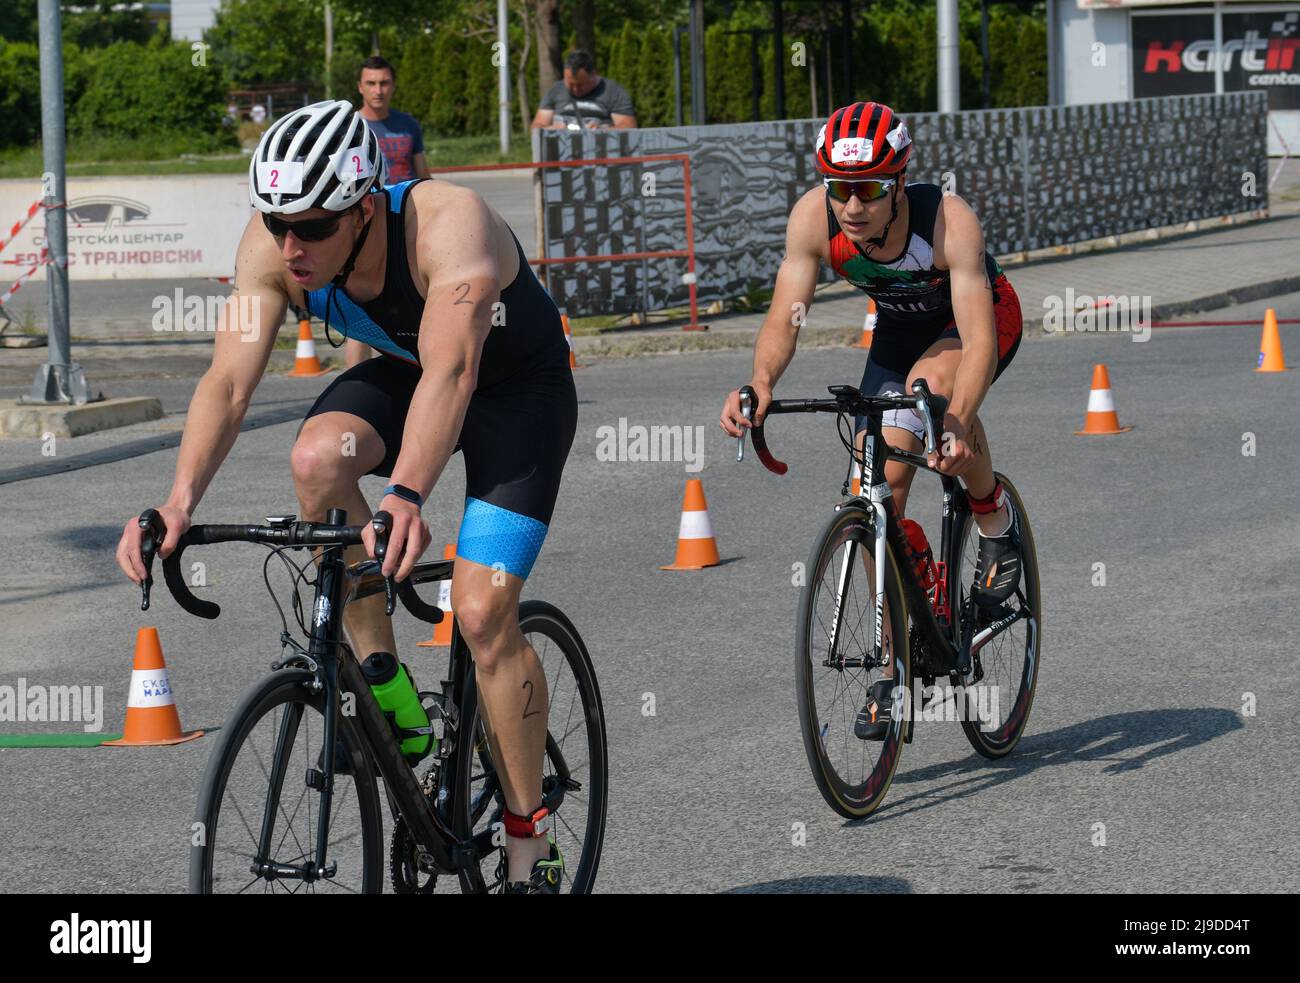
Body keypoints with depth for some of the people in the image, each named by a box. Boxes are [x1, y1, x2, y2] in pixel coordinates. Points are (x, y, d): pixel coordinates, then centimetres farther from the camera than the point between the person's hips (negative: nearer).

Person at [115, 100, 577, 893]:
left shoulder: (449, 225, -37)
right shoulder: (272, 243, -22)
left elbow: (451, 370, -49)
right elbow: (229, 380, -26)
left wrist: (407, 497, -64)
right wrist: (182, 498, -42)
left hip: (517, 387, -5)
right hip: (404, 372, 5)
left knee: (484, 614, -17)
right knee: (319, 456, -30)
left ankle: (531, 850, -1)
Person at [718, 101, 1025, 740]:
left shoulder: (948, 221, -37)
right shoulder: (813, 216, -27)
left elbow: (978, 338, -43)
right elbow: (785, 316, -28)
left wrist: (955, 421, -60)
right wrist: (760, 382, -49)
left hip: (983, 317, -4)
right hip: (900, 329, 4)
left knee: (933, 384, -37)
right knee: (880, 481, -8)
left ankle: (994, 516, -9)